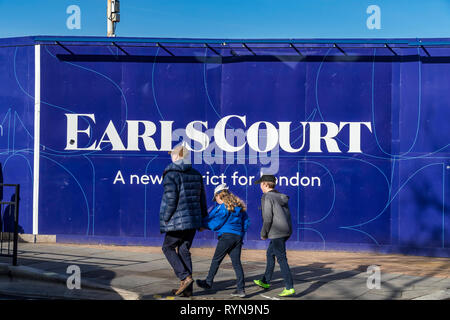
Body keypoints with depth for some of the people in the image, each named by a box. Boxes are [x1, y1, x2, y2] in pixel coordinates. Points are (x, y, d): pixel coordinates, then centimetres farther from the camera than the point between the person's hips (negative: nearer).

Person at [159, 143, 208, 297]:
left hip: (178, 220, -6)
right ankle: (187, 289, 10)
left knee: (168, 248, 9)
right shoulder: (196, 175, 9)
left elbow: (170, 200, -17)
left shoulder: (171, 174, -11)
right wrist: (203, 219, 20)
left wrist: (165, 219, -7)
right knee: (184, 250, 12)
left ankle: (185, 277, -7)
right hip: (193, 220, 7)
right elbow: (202, 199, 13)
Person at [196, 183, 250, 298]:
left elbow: (216, 224, -8)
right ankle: (241, 289, -3)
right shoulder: (239, 206, 14)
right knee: (236, 262, 4)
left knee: (216, 260, 6)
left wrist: (203, 224, 5)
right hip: (238, 237, 7)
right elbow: (246, 223, 18)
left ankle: (208, 283, 17)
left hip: (226, 236, -7)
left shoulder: (223, 207, -9)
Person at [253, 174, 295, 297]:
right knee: (270, 254, 22)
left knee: (281, 259, -9)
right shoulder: (282, 197, 15)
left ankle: (289, 288, -13)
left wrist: (263, 233, -3)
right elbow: (287, 215, 15)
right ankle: (265, 282, 33)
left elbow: (267, 218, -15)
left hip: (277, 233, -9)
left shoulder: (267, 198, -11)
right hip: (286, 230, 9)